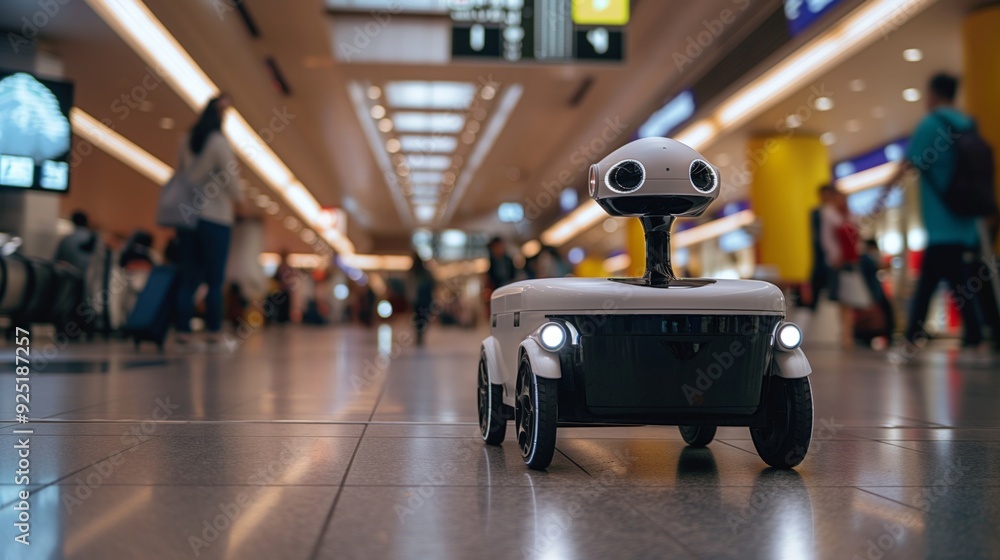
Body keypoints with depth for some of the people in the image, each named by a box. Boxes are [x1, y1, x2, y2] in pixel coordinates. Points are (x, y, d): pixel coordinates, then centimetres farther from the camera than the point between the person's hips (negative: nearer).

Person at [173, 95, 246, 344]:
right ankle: (213, 331, 0)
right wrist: (238, 198, 10)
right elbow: (229, 175, -11)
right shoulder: (219, 142, -9)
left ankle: (183, 330, 2)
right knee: (215, 279, -1)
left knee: (188, 277, 5)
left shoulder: (187, 141, 10)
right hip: (215, 218, -6)